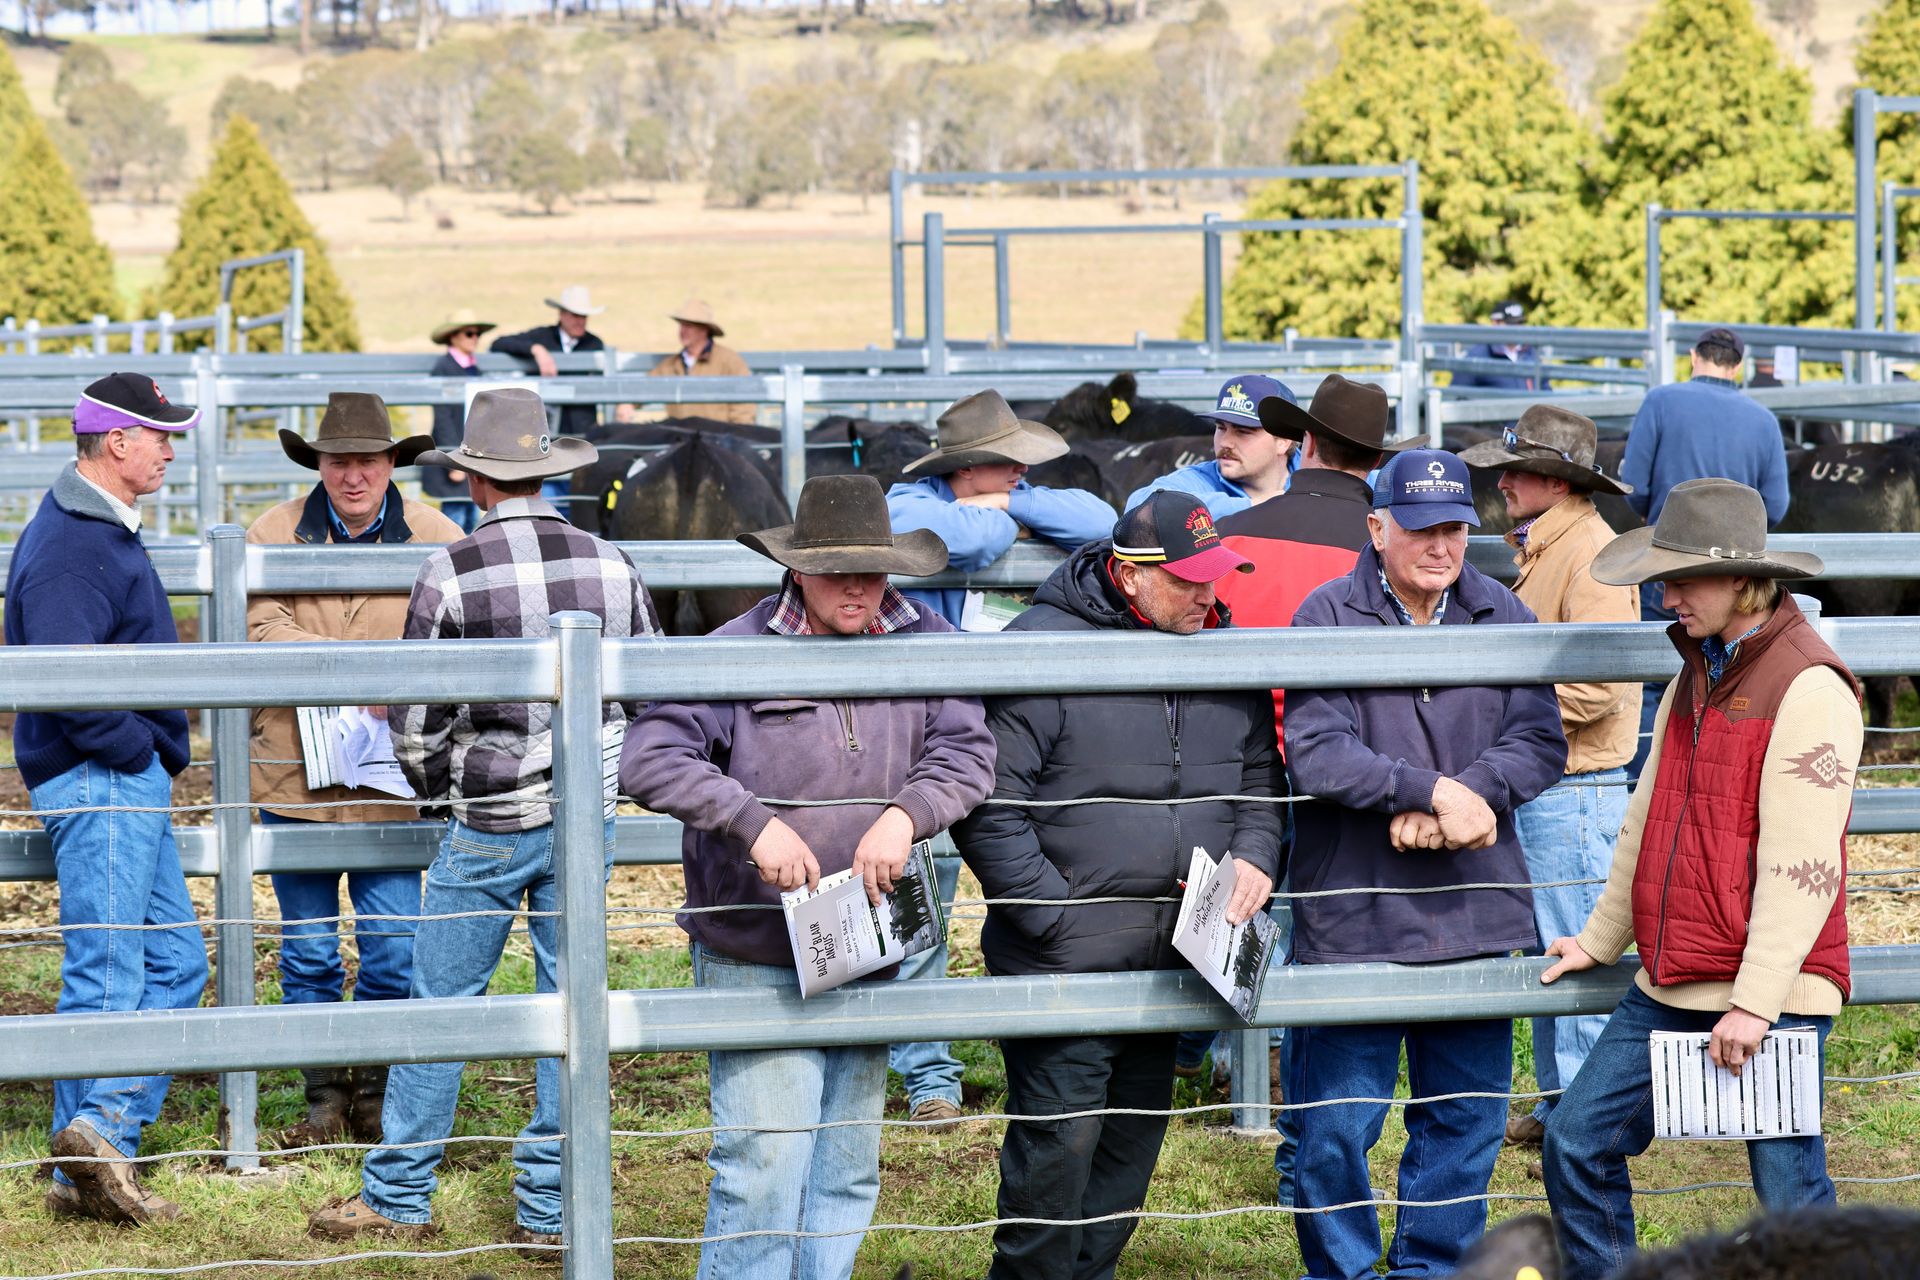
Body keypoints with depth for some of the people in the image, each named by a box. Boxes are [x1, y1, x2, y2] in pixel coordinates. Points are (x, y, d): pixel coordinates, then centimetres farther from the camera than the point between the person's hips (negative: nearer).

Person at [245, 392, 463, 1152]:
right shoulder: (273, 535, 1)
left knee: (392, 951, -1)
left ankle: (375, 1092, 17)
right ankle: (324, 1099, 20)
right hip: (294, 776, 1)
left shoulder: (436, 539, 2)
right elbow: (264, 632, -12)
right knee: (309, 954, 8)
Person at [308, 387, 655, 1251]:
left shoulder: (452, 573, -12)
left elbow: (413, 722, -7)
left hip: (490, 823, -4)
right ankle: (549, 1207, 11)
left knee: (441, 1002, 5)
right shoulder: (611, 565, 0)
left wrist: (440, 787, 12)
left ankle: (397, 1199, 12)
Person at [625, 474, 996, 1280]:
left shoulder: (923, 645, 2)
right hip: (755, 961, -5)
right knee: (764, 1167, -11)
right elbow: (649, 759, -13)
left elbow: (967, 753, -3)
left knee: (847, 1173, 13)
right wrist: (753, 822, -24)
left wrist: (906, 814, -23)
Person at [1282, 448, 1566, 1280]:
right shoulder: (1328, 618, -5)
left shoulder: (1502, 617, 7)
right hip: (1354, 915, -4)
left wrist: (1445, 805, -17)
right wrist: (1436, 790, -22)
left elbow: (1540, 742, -2)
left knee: (1467, 1117, 11)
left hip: (1475, 913, 4)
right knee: (1337, 1124, 0)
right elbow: (1316, 753, -15)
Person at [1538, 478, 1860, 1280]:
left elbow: (1801, 863, -18)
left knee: (1788, 1193, -4)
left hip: (1771, 991, -8)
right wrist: (1601, 940, 26)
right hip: (1667, 988, 8)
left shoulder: (1808, 687, -13)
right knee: (1578, 1139, 6)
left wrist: (1755, 1003, -21)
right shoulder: (1696, 674, 15)